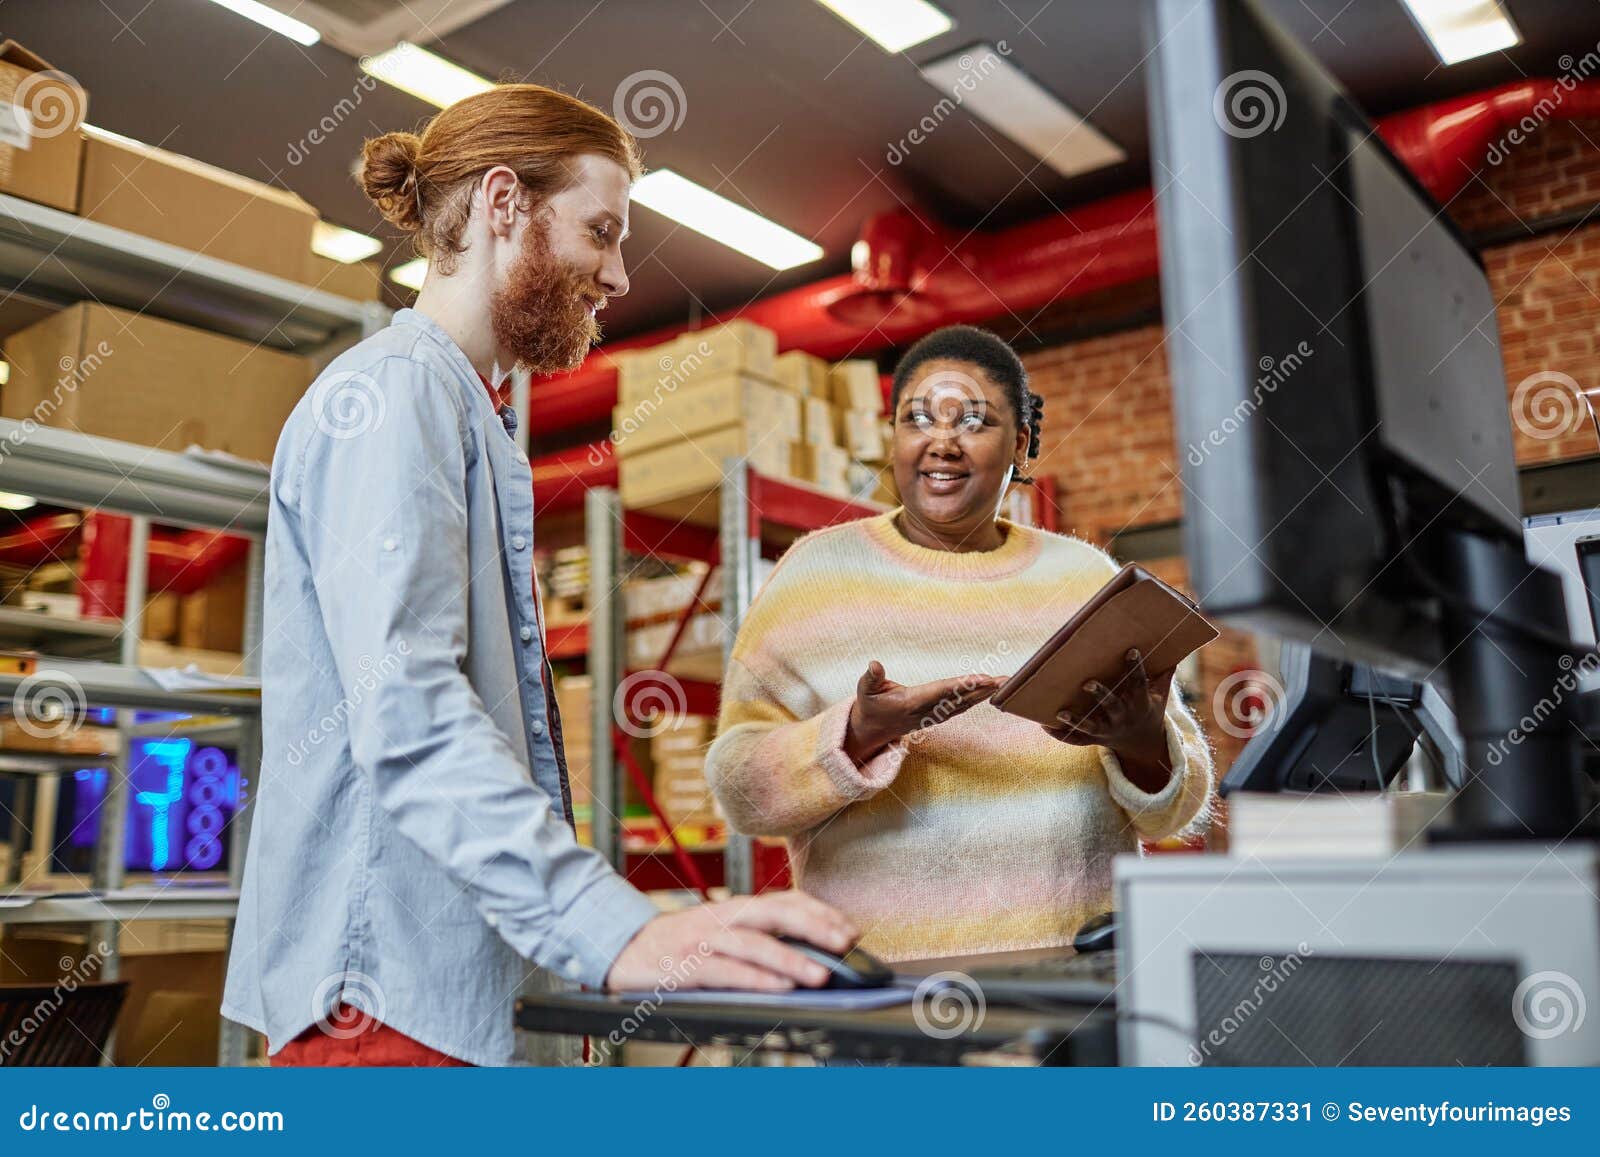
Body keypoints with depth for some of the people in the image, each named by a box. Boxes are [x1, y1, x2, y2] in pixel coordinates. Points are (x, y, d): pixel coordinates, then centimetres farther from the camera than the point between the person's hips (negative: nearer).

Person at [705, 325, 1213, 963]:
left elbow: (1177, 804, 10)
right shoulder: (819, 571, 4)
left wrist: (1141, 741, -11)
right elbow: (741, 789, -2)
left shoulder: (1087, 576, 11)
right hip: (880, 971, -3)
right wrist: (859, 734, -18)